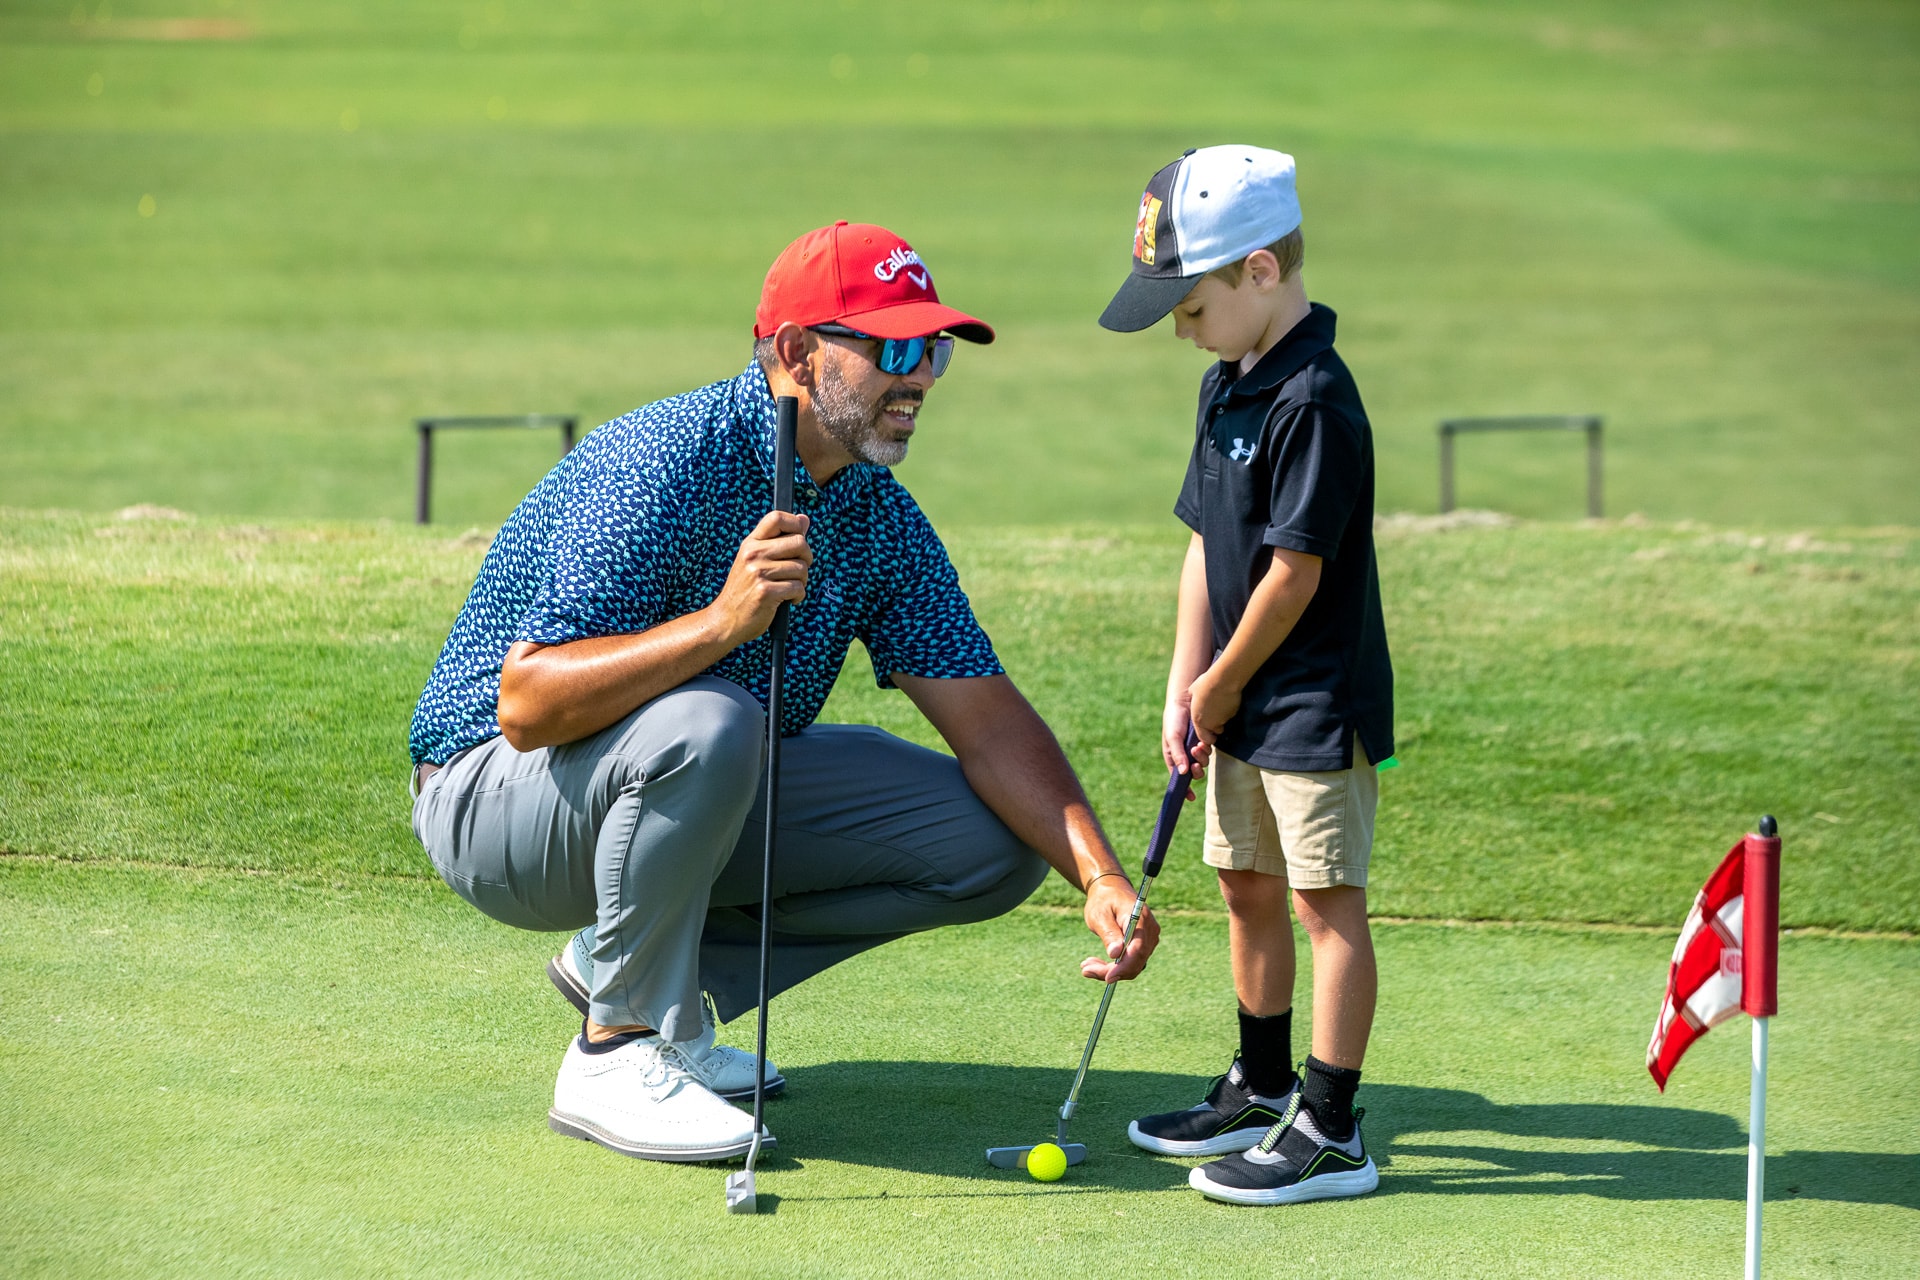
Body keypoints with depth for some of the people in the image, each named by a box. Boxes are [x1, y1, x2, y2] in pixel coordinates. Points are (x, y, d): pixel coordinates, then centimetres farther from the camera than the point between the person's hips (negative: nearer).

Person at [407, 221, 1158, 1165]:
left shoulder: (881, 517, -2)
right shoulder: (663, 467, -26)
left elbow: (989, 720, -4)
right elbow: (526, 706, -33)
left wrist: (1100, 878, -19)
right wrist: (723, 621, -44)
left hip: (710, 800, 8)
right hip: (492, 795, -8)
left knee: (994, 844, -3)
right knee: (707, 724, -39)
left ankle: (644, 961, 5)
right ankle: (617, 1049, -18)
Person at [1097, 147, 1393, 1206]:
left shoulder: (1316, 401, -21)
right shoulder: (1226, 385, 9)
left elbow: (1296, 570, -20)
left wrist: (1224, 685, -10)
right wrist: (1185, 687, 5)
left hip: (1318, 702, -10)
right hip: (1245, 705, 10)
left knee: (1327, 904, -5)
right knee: (1248, 888, 19)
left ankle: (1330, 1134, -2)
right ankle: (1262, 1089, 34)